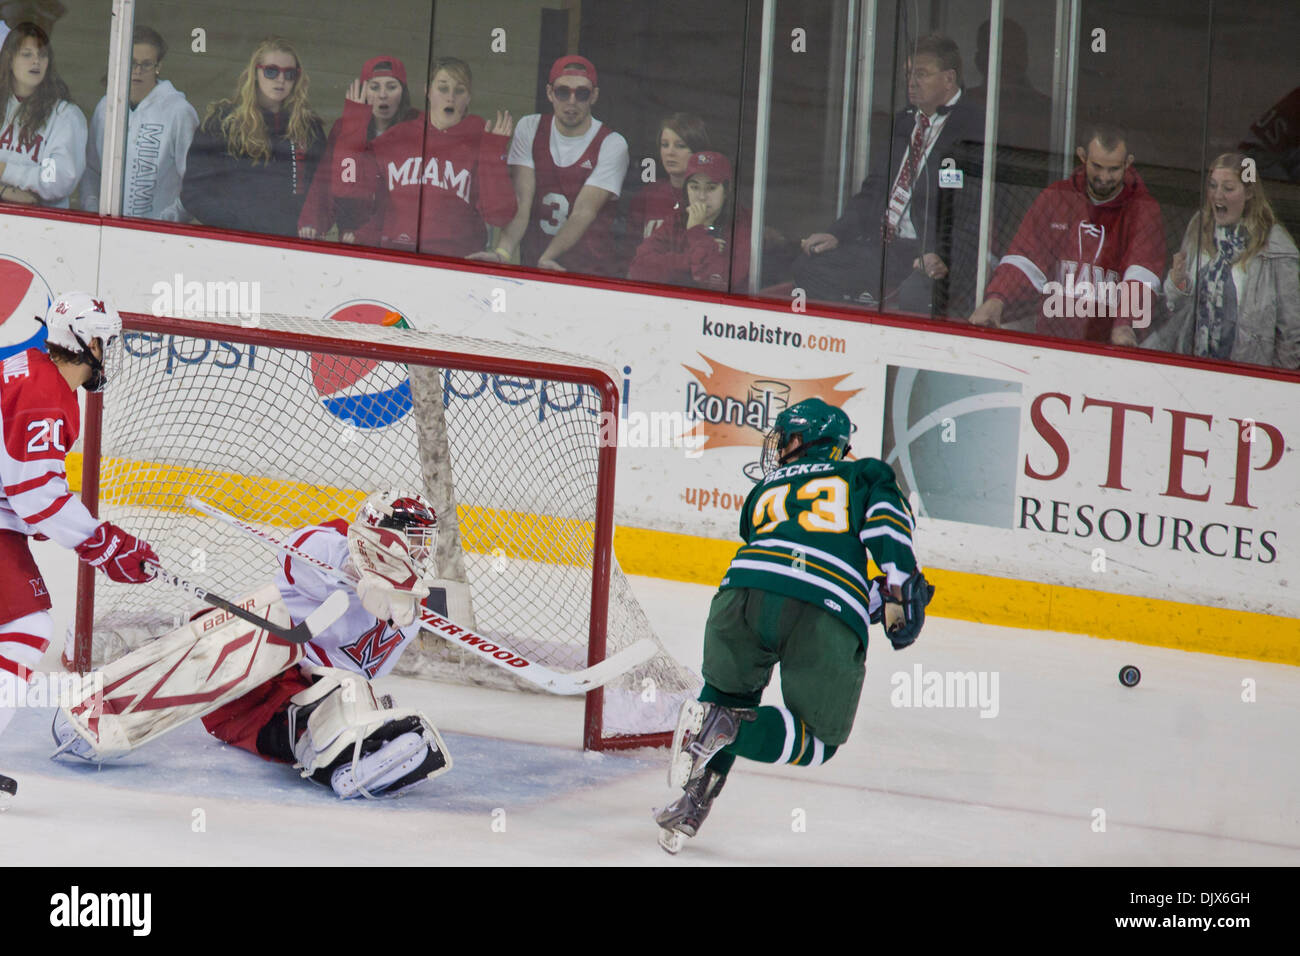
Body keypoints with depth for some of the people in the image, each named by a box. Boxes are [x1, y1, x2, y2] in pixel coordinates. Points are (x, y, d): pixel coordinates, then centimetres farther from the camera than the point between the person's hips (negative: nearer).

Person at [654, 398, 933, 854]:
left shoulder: (762, 494, 35)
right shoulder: (863, 475, 28)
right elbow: (885, 518, 6)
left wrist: (870, 601, 38)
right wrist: (900, 593, 0)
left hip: (745, 591, 3)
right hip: (826, 618, -3)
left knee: (729, 692, 31)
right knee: (818, 740, 14)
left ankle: (692, 802, 11)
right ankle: (729, 728, -12)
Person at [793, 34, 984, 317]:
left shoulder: (975, 129, -5)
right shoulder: (902, 123, 20)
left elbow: (976, 213, -12)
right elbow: (875, 188, 22)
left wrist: (944, 257, -25)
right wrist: (837, 234, 7)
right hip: (882, 248, 8)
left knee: (915, 296, -39)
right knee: (807, 267, -8)